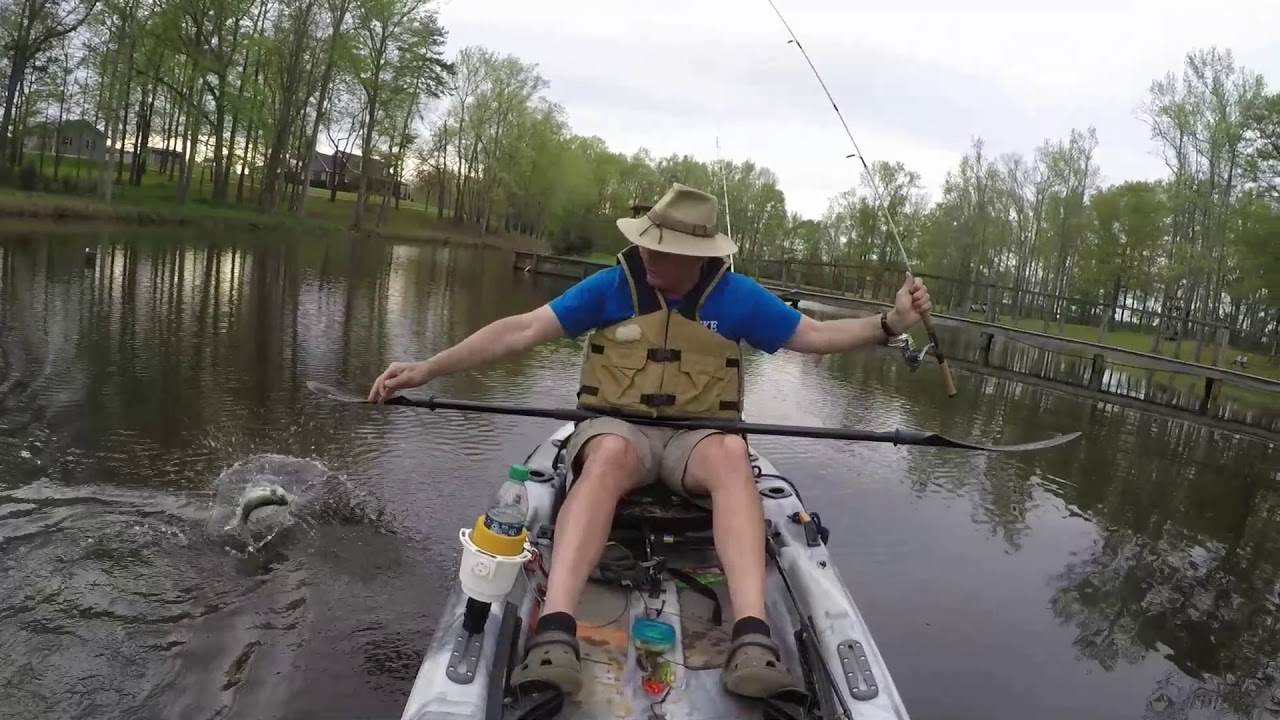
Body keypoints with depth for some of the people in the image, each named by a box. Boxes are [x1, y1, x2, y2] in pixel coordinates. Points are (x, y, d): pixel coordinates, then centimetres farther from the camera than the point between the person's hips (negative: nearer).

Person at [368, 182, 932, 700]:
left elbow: (815, 336, 9)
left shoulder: (736, 295, 2)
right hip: (617, 428, -1)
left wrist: (889, 323, -6)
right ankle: (554, 633, -51)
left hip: (696, 436, 1)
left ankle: (753, 637, -47)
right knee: (610, 453, -39)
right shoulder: (611, 285, -2)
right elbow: (522, 330, -6)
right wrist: (428, 369, -13)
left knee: (731, 453, -36)